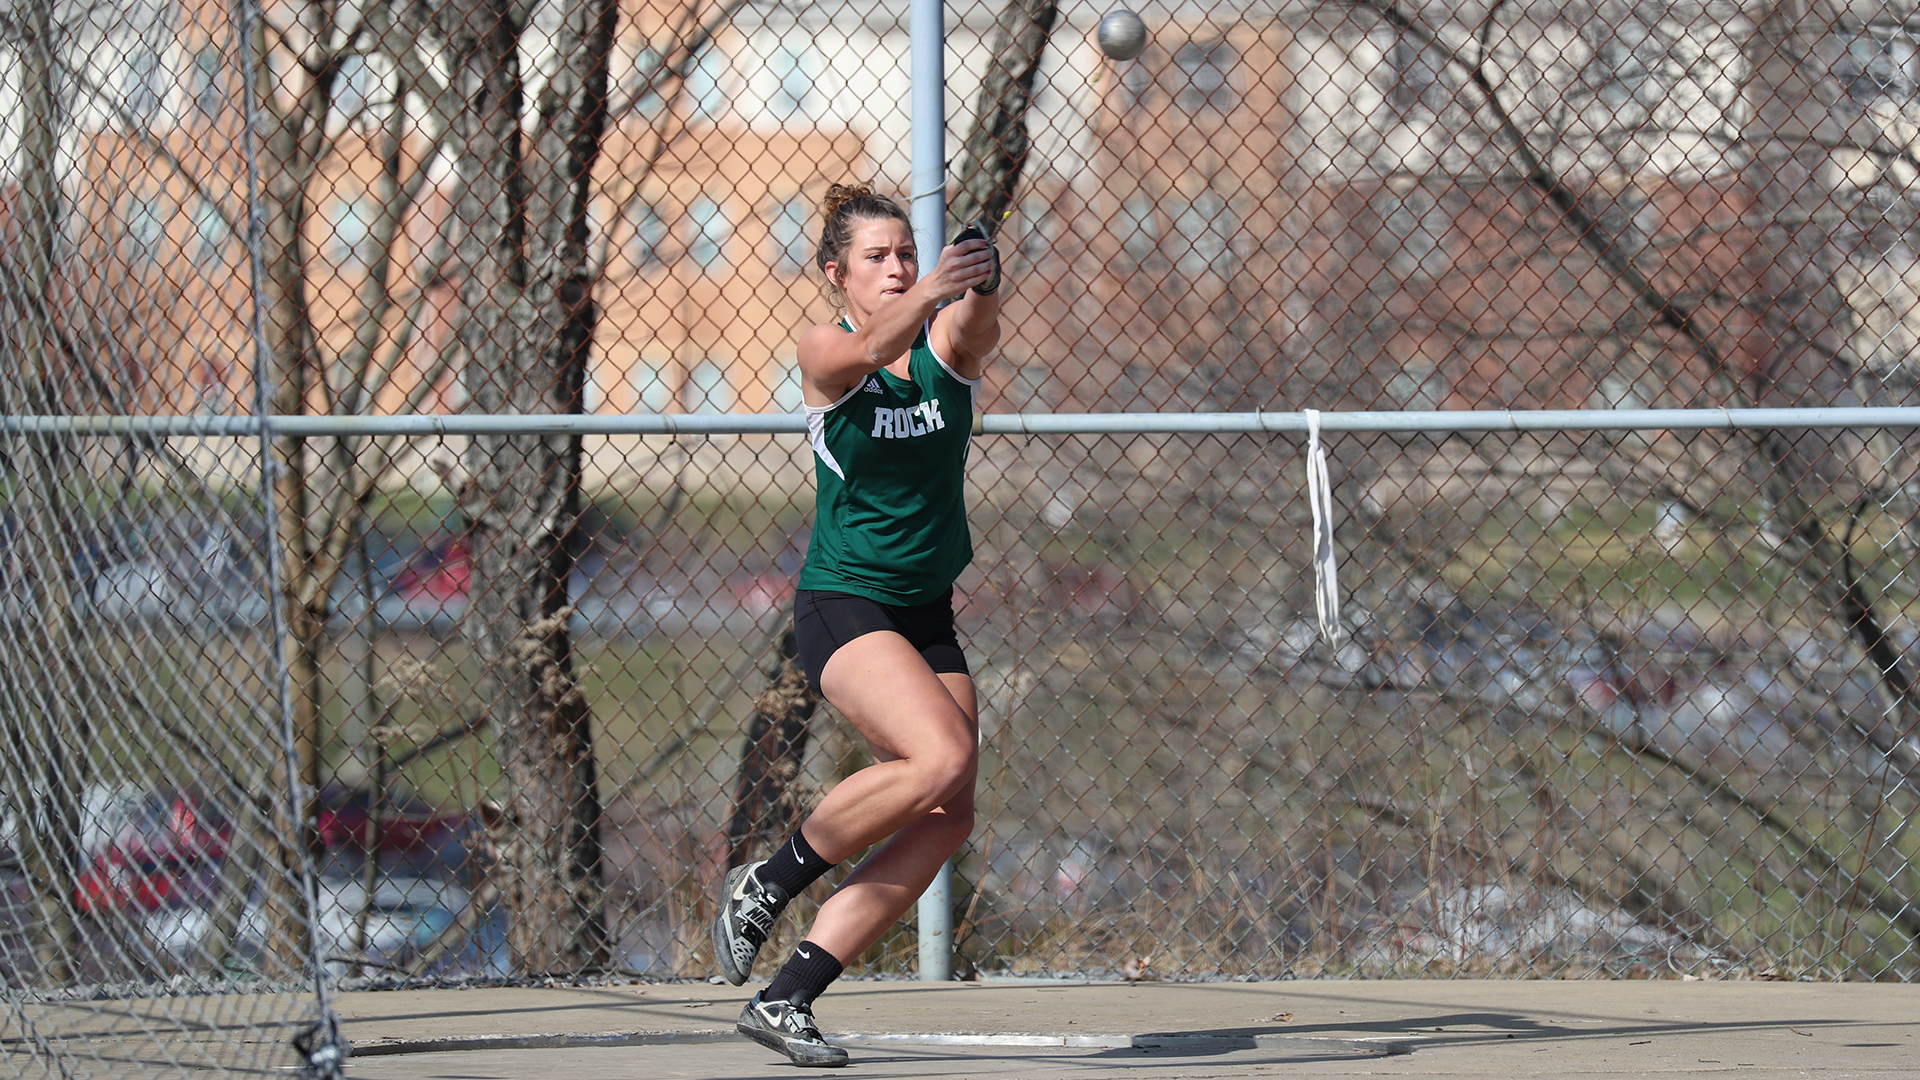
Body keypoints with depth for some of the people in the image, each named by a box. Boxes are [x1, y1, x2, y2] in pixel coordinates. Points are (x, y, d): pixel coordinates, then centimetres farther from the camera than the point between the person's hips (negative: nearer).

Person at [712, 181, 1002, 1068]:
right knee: (943, 757, -27)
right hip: (841, 605, -6)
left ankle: (787, 996, -2)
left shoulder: (948, 344, 3)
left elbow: (977, 331, -21)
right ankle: (766, 883, -8)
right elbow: (872, 346, -29)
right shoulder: (825, 353, -6)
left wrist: (980, 292, -46)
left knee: (948, 816, -7)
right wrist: (930, 292, -50)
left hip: (927, 617, 6)